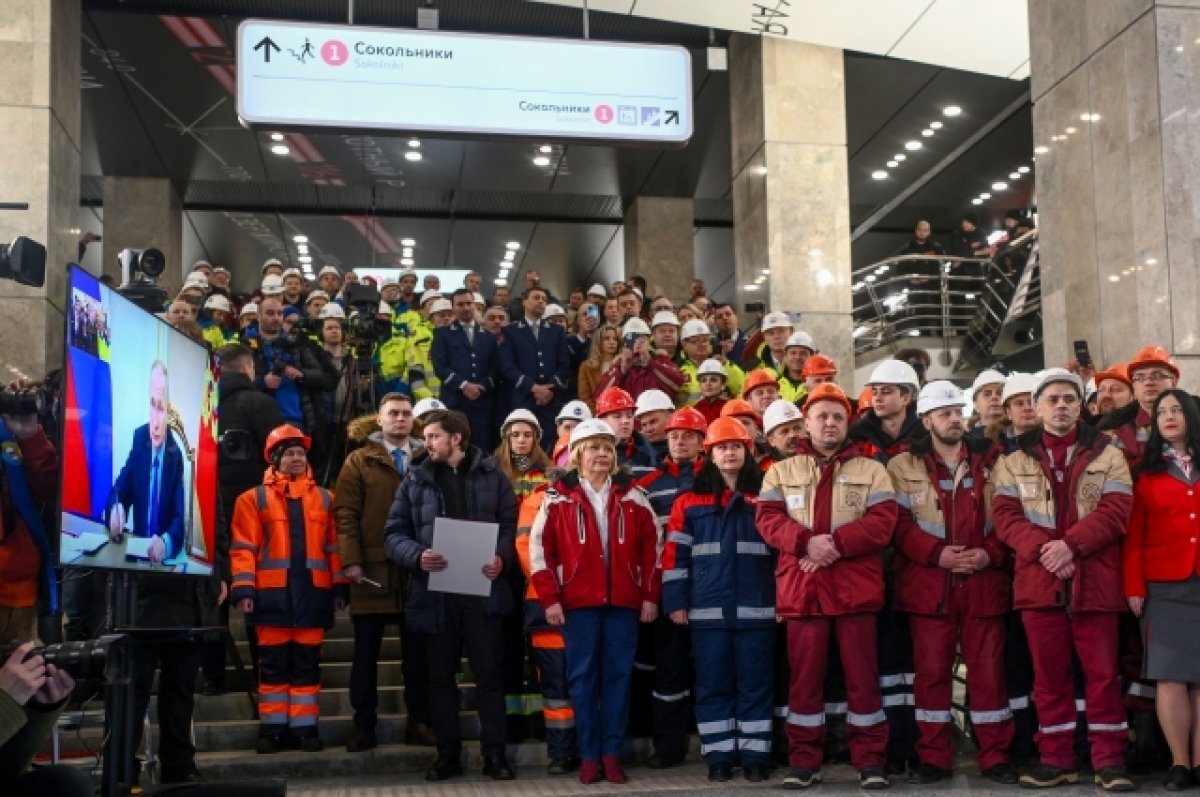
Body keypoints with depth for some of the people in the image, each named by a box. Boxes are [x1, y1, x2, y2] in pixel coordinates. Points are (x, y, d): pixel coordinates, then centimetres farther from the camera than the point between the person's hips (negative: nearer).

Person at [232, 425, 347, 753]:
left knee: (307, 662, 5)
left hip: (313, 592, 2)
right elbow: (244, 548, 0)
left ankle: (305, 727, 10)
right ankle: (272, 728, 11)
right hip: (273, 593, -2)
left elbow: (334, 546, 12)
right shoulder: (254, 498, 5)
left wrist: (340, 586, 6)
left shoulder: (324, 498, 13)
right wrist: (244, 589, -9)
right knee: (273, 662, 3)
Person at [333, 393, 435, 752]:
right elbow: (345, 514, -1)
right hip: (372, 571, -2)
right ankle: (364, 726, 12)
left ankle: (418, 723, 16)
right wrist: (351, 560, -11)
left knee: (417, 652, 7)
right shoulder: (359, 461, 6)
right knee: (366, 652, 4)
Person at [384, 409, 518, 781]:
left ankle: (495, 753, 11)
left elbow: (511, 524, 3)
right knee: (441, 676, 9)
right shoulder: (415, 480, 7)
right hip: (435, 592, 2)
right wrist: (417, 555, -16)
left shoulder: (492, 475, 5)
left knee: (489, 672, 2)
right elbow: (394, 532, 4)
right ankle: (448, 754, 20)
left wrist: (501, 557, -15)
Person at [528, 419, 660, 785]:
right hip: (578, 601, -1)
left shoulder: (632, 496, 8)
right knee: (582, 677, 2)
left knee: (618, 675, 4)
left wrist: (650, 596, 4)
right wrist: (549, 598, -6)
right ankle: (589, 755, 9)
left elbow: (651, 547, 9)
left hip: (624, 601, 2)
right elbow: (539, 548, -1)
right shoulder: (558, 498, 2)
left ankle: (612, 752, 11)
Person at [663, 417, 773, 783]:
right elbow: (675, 555, 4)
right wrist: (675, 601, -3)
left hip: (756, 609, 0)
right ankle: (718, 756, 13)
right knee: (712, 684, 5)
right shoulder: (689, 502, 6)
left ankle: (755, 756, 11)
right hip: (707, 611, 0)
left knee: (755, 683, 3)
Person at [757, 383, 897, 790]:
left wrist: (837, 543, -16)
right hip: (802, 585, 1)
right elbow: (768, 518, 0)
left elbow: (882, 522, -4)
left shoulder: (871, 470, 9)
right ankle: (804, 760, 13)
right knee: (805, 675, 5)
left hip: (855, 586, -1)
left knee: (862, 674, 3)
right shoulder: (781, 471, 12)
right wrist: (806, 542, -17)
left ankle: (870, 760, 11)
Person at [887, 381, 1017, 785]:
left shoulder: (992, 460, 9)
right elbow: (899, 523, -3)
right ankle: (933, 757, 14)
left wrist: (990, 553, -10)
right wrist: (936, 553, -15)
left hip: (985, 584, 1)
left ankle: (995, 757, 15)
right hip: (929, 585, -1)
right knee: (931, 672, 4)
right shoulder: (904, 466, 4)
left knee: (988, 671, 5)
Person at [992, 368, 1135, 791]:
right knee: (1049, 673, 7)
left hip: (1095, 580, -1)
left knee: (1102, 672, 2)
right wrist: (1043, 549, -17)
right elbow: (1006, 516, -1)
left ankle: (1109, 759, 10)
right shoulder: (1012, 461, 10)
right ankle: (1055, 758, 15)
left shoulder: (1108, 456, 7)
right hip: (1039, 582, 1)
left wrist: (1071, 544, -19)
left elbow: (1114, 512, -6)